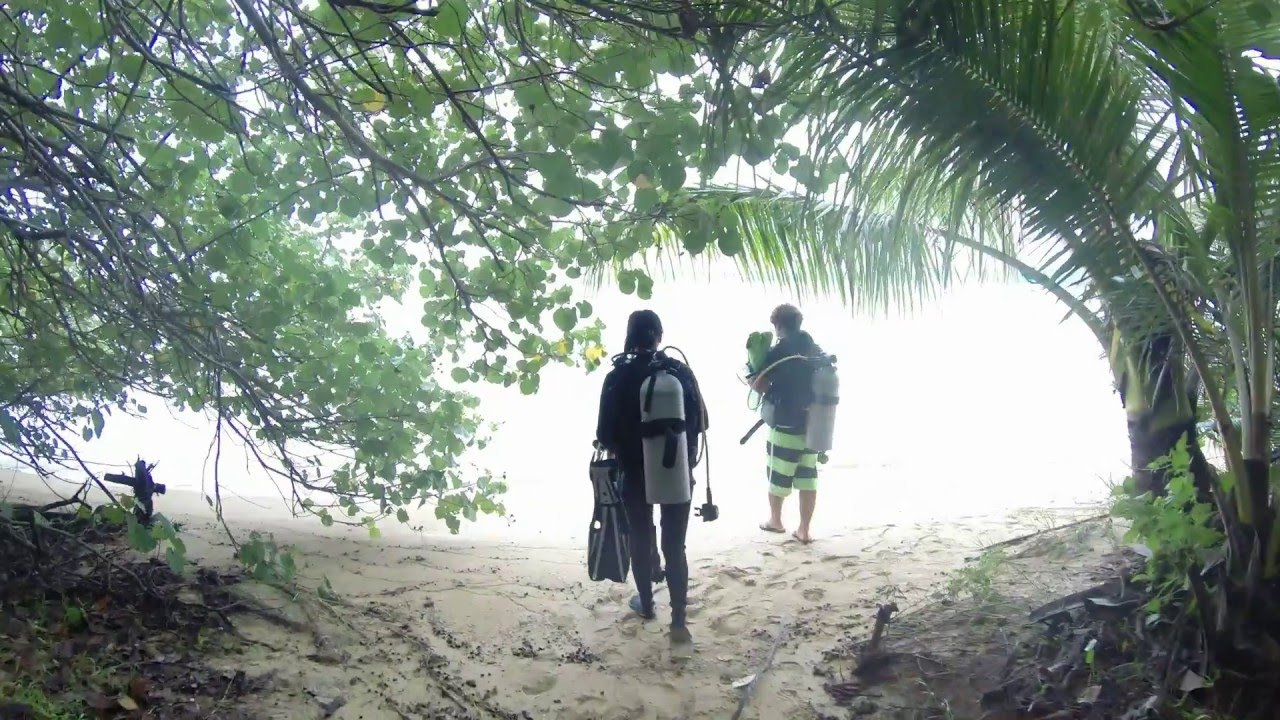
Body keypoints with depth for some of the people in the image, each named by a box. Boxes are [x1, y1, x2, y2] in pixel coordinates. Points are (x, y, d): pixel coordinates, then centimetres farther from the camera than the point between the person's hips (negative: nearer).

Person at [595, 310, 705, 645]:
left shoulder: (617, 377, -11)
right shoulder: (680, 371, -6)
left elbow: (605, 434, -8)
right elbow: (700, 421, 1)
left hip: (635, 473, -1)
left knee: (641, 540, 16)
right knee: (674, 545, 5)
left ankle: (646, 604, 31)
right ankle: (678, 620, -1)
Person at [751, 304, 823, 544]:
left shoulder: (779, 352, -13)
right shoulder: (817, 350, 7)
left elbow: (759, 386, -15)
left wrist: (751, 378, 6)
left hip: (786, 424, -6)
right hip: (812, 423, 6)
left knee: (778, 475, 12)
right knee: (808, 477, 6)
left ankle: (775, 520, 29)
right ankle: (804, 530, 7)